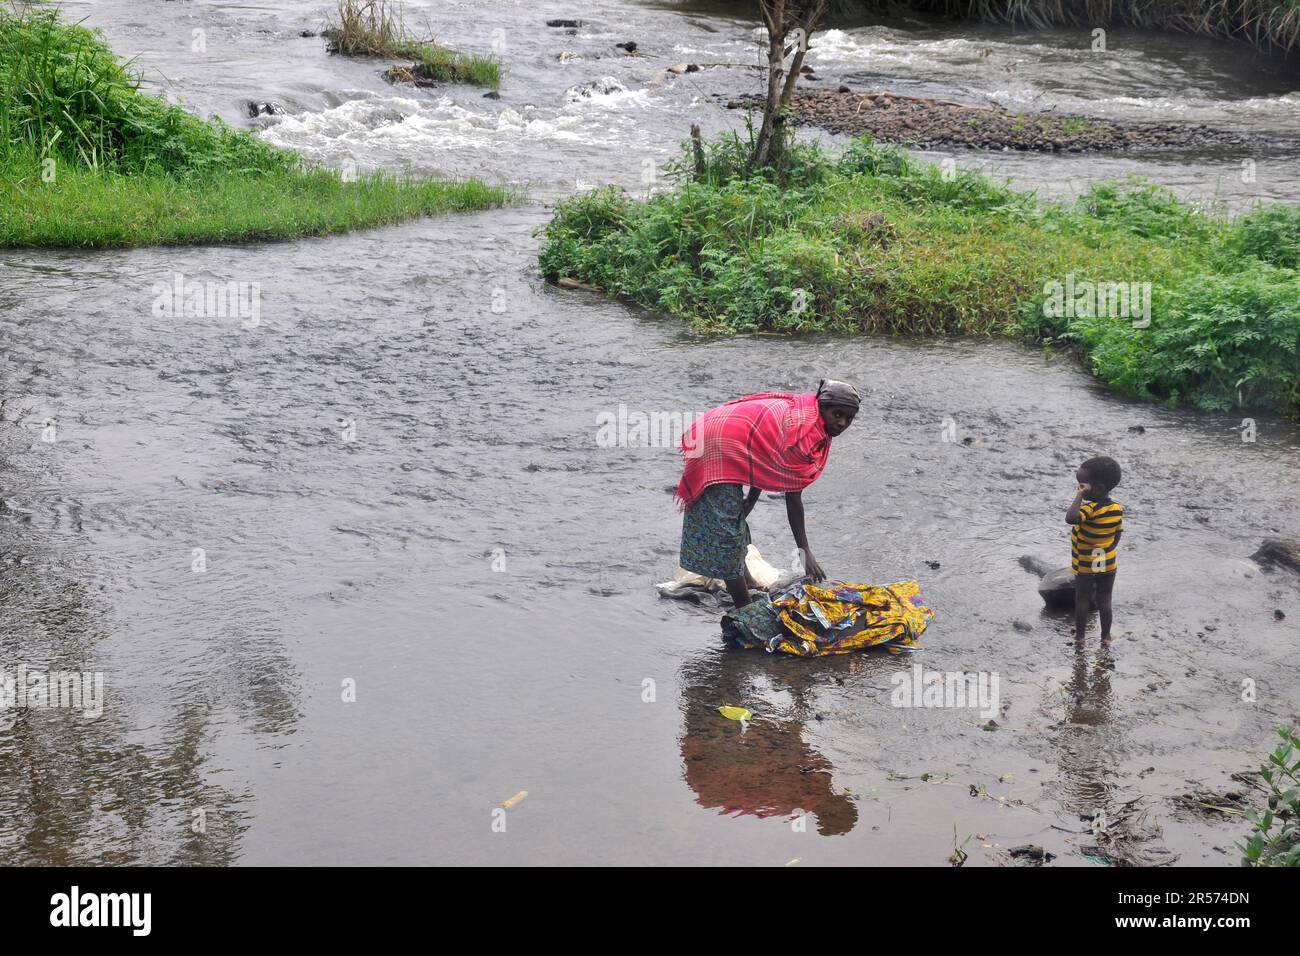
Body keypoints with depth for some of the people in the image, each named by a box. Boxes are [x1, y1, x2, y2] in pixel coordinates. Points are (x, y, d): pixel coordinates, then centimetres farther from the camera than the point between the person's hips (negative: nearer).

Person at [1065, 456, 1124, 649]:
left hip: (1085, 567, -5)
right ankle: (1106, 637, 21)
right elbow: (1118, 533, 5)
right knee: (1104, 602, 14)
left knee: (1082, 601, 11)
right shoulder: (1117, 509, -6)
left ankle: (1079, 636, 20)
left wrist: (1079, 496, -37)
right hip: (1108, 566, 5)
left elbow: (1071, 517, -45)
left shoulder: (1090, 508, -28)